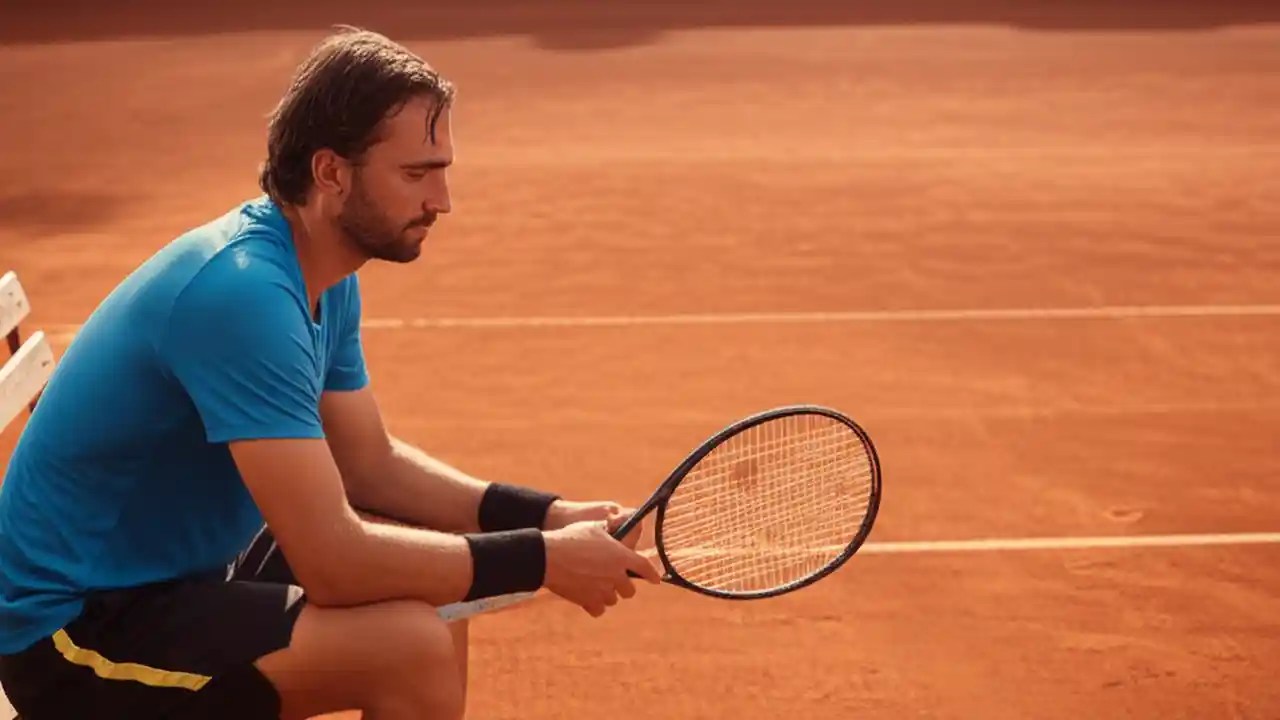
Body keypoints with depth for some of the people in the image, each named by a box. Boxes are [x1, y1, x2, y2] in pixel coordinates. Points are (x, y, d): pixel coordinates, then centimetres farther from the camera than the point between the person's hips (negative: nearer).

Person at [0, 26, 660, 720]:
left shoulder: (325, 278, 1)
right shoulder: (242, 292, -28)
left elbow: (369, 463, 9)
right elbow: (335, 562, -31)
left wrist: (545, 515, -3)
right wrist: (542, 557, -22)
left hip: (178, 566, 10)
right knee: (413, 644, -25)